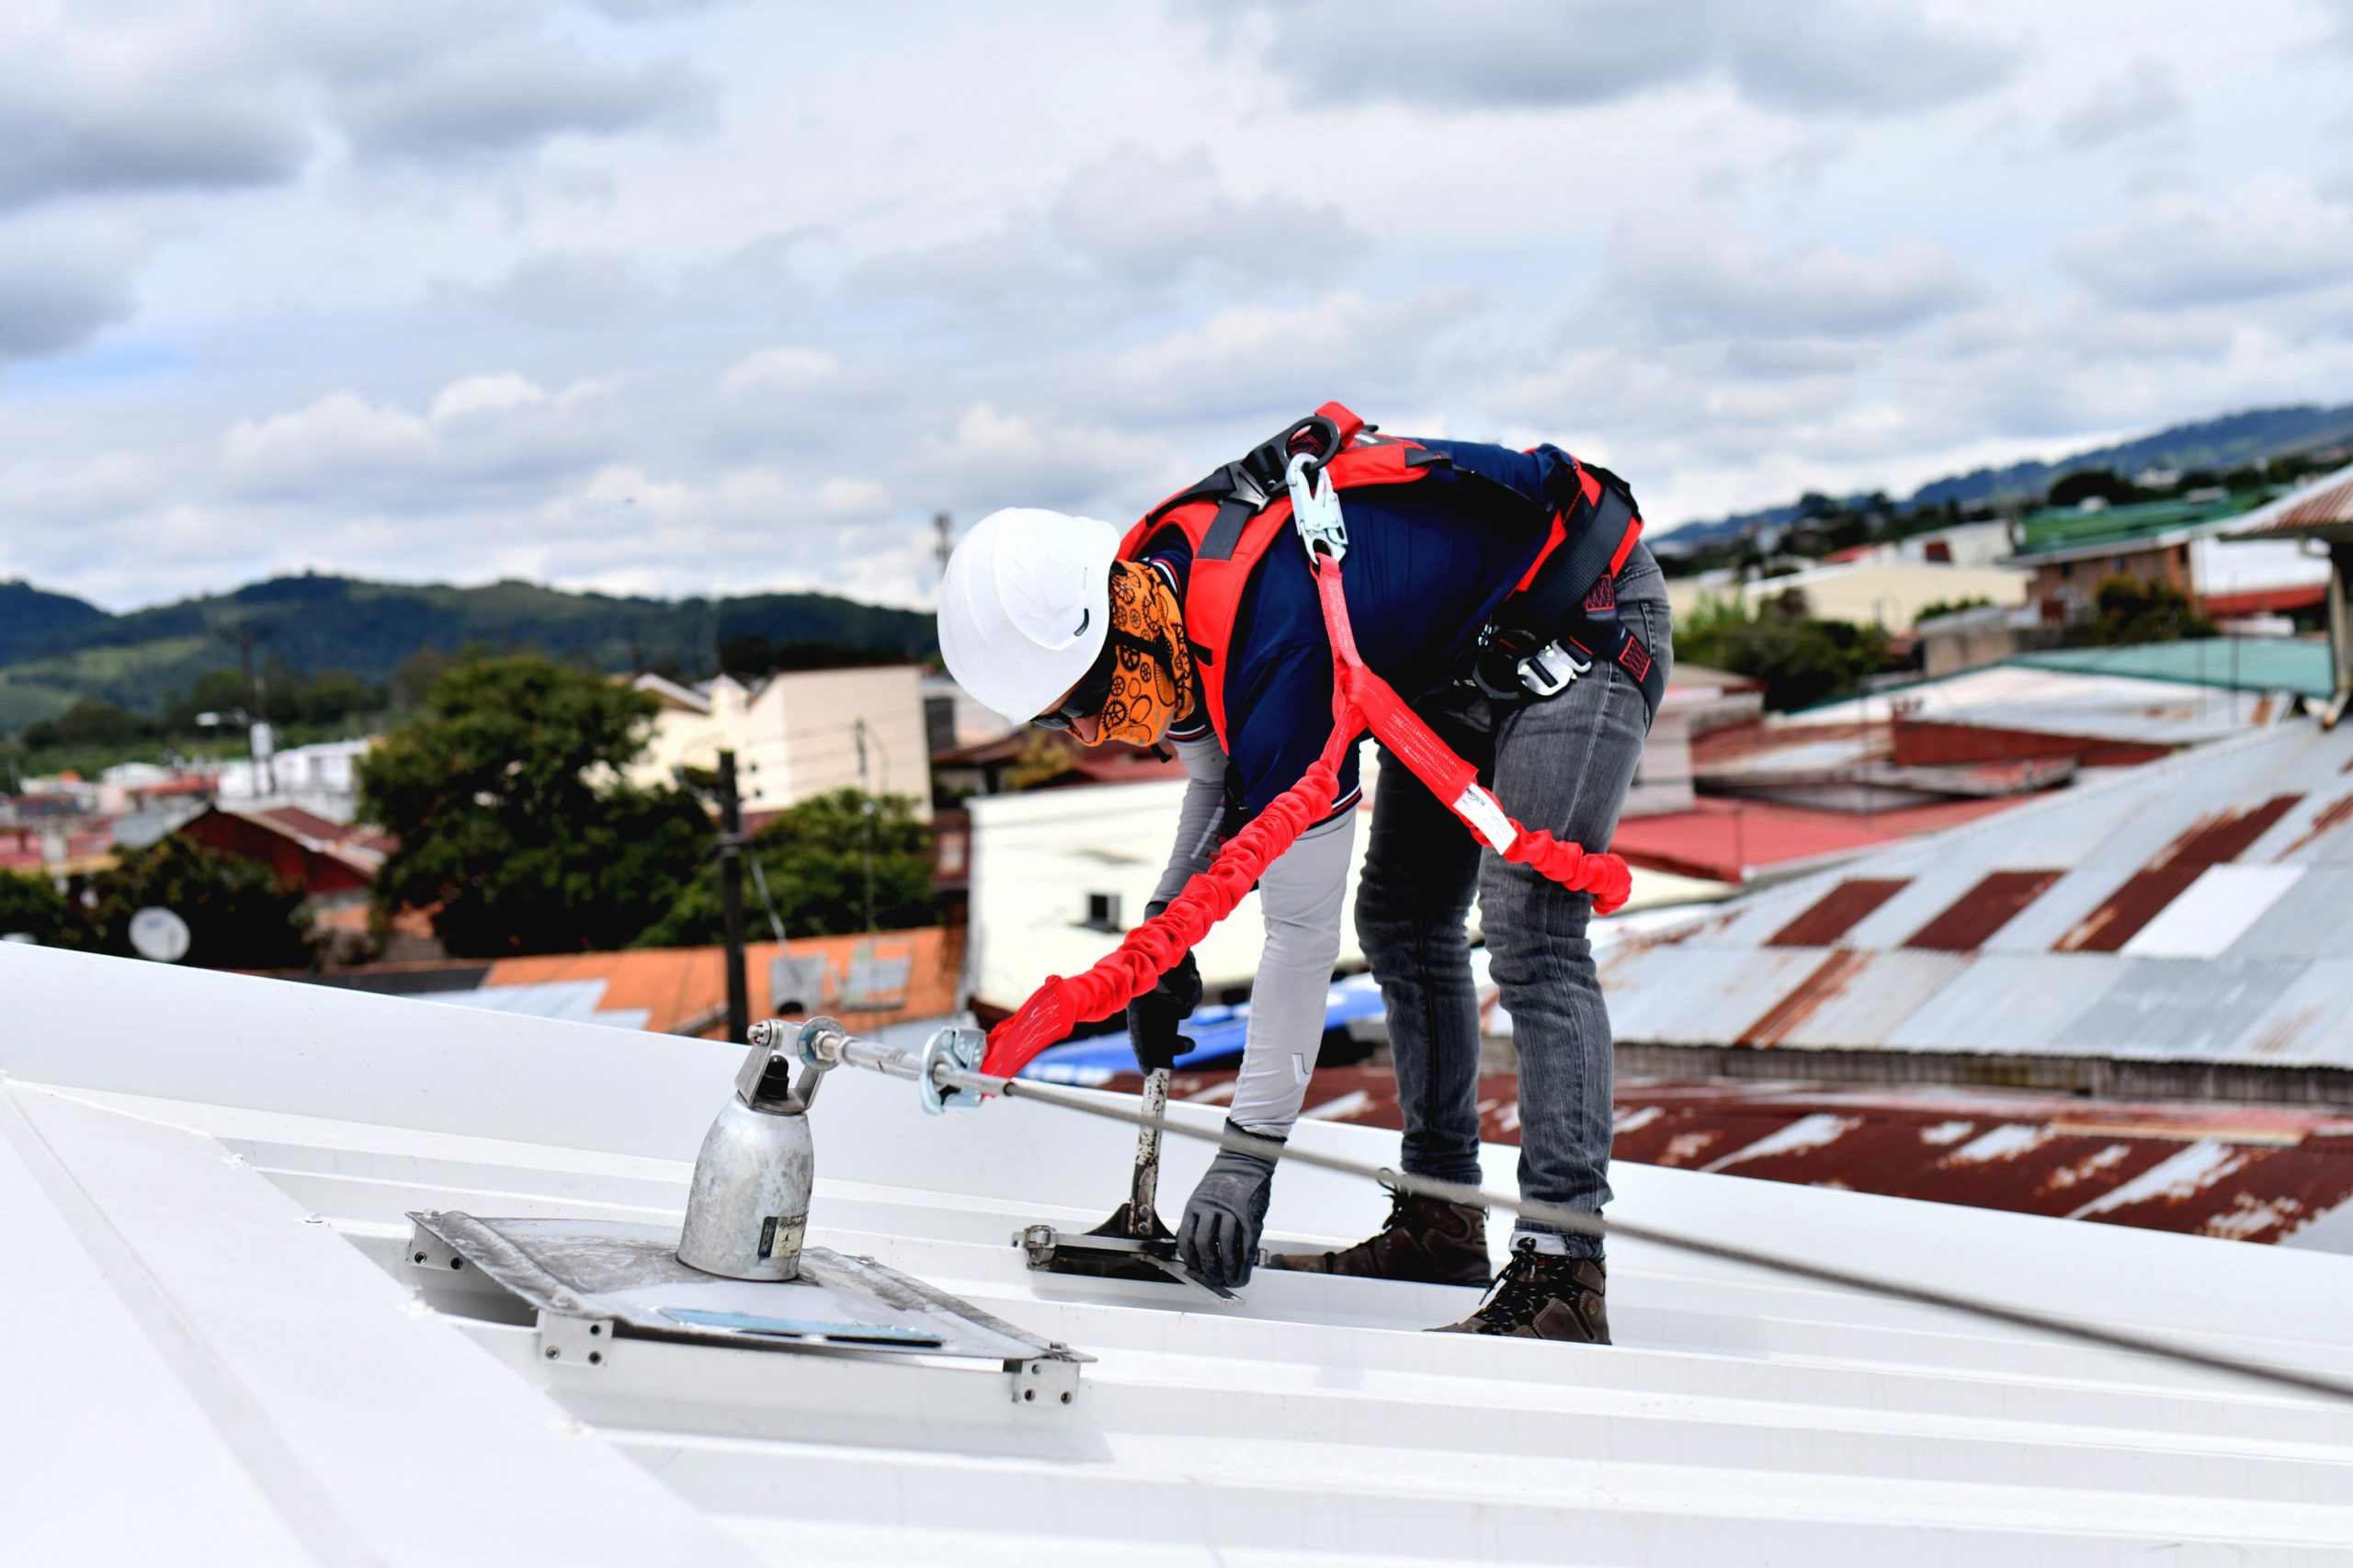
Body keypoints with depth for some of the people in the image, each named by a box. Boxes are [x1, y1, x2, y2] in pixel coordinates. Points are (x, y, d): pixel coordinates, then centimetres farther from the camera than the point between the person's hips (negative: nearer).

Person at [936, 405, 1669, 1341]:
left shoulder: (1275, 642, -36)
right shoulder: (1153, 582, -8)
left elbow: (1302, 927, -32)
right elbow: (1226, 778, 14)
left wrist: (1248, 1155, -27)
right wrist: (1166, 918, -2)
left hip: (1586, 619, -10)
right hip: (1457, 656, 10)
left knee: (1528, 932, -21)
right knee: (1402, 916, 8)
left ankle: (1561, 1272, -23)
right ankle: (1440, 1222, 16)